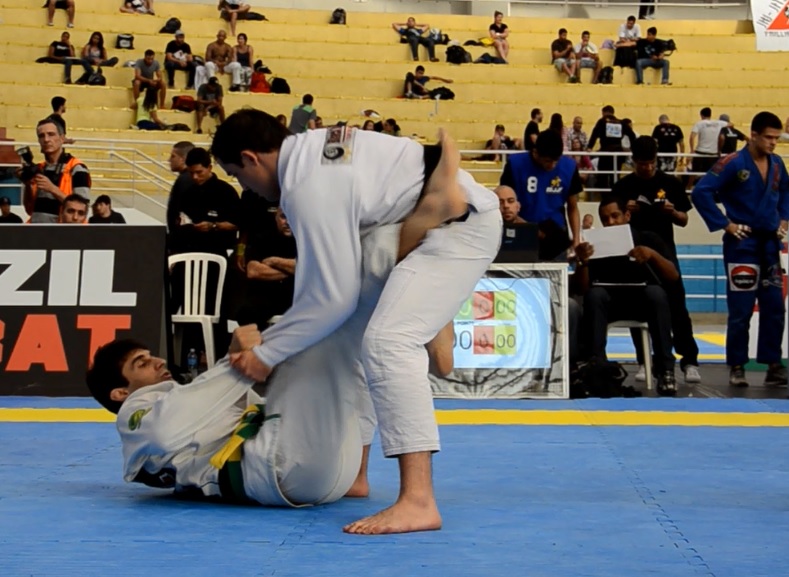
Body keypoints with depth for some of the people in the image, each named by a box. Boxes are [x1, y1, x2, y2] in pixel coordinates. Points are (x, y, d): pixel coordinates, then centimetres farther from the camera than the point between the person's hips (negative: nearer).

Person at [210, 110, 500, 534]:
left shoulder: (310, 186, -25)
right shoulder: (310, 147, 5)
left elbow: (333, 296, -21)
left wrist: (267, 353, -11)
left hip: (460, 226, -11)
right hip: (446, 225, 11)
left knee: (387, 342, -28)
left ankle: (417, 501, -33)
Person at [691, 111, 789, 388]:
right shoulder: (733, 163, -12)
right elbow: (701, 192, -17)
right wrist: (725, 224, -15)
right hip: (742, 245, -6)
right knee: (741, 311, -2)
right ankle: (736, 367, 8)